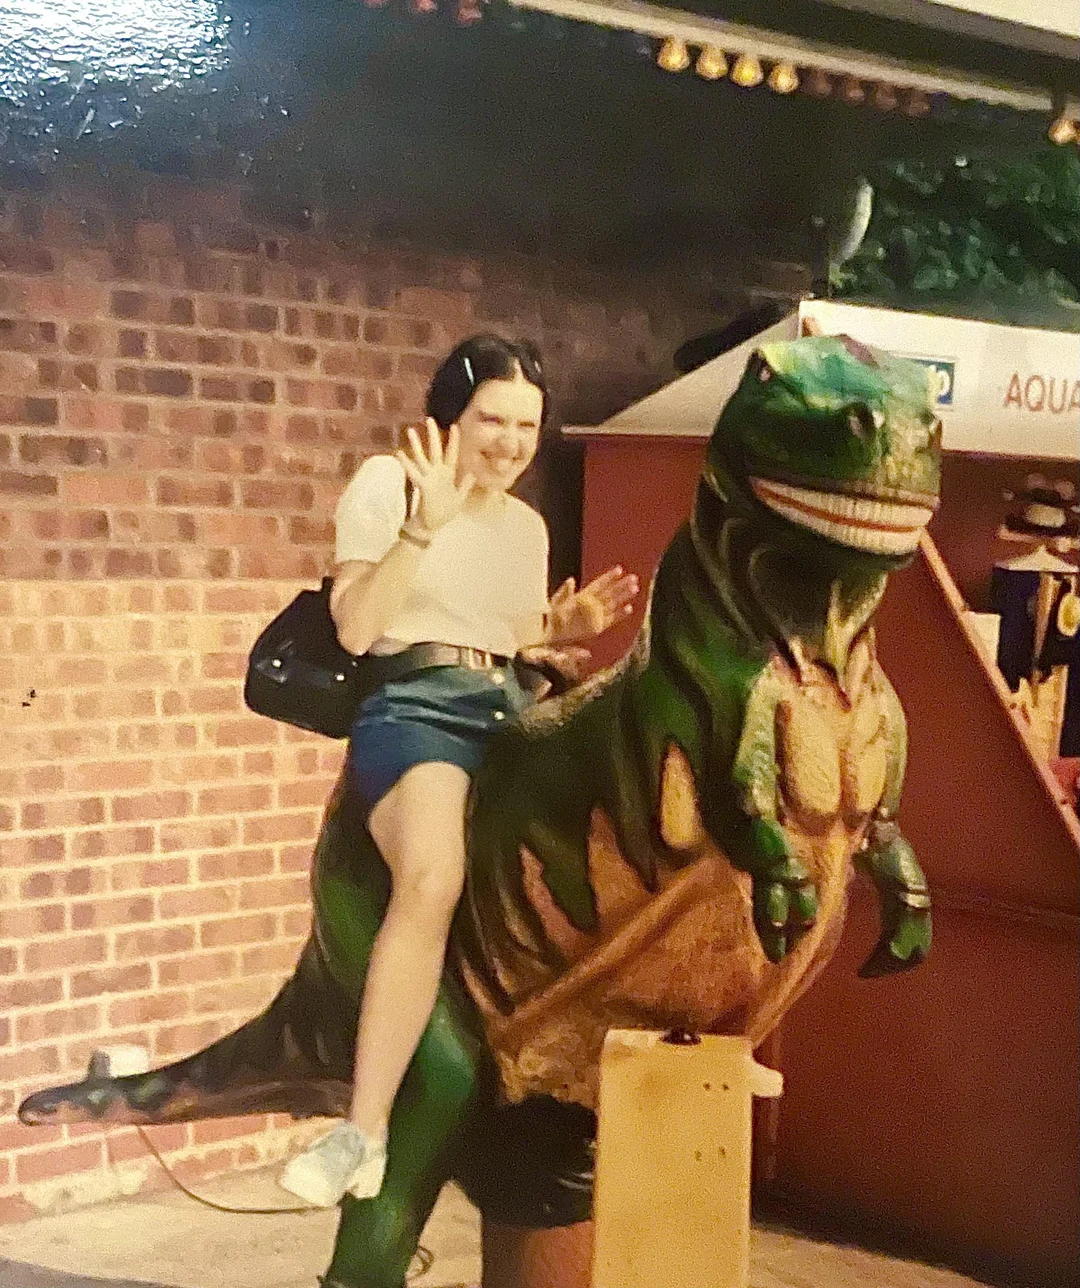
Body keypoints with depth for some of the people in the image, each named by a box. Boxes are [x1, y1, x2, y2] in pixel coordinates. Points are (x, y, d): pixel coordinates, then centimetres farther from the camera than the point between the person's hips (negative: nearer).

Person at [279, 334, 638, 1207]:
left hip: (510, 712, 6)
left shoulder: (527, 525, 21)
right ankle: (365, 1131, -32)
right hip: (415, 707, -6)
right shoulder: (386, 482, 4)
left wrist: (567, 630, 5)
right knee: (433, 882, -35)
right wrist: (423, 525, -16)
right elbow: (354, 630, -7)